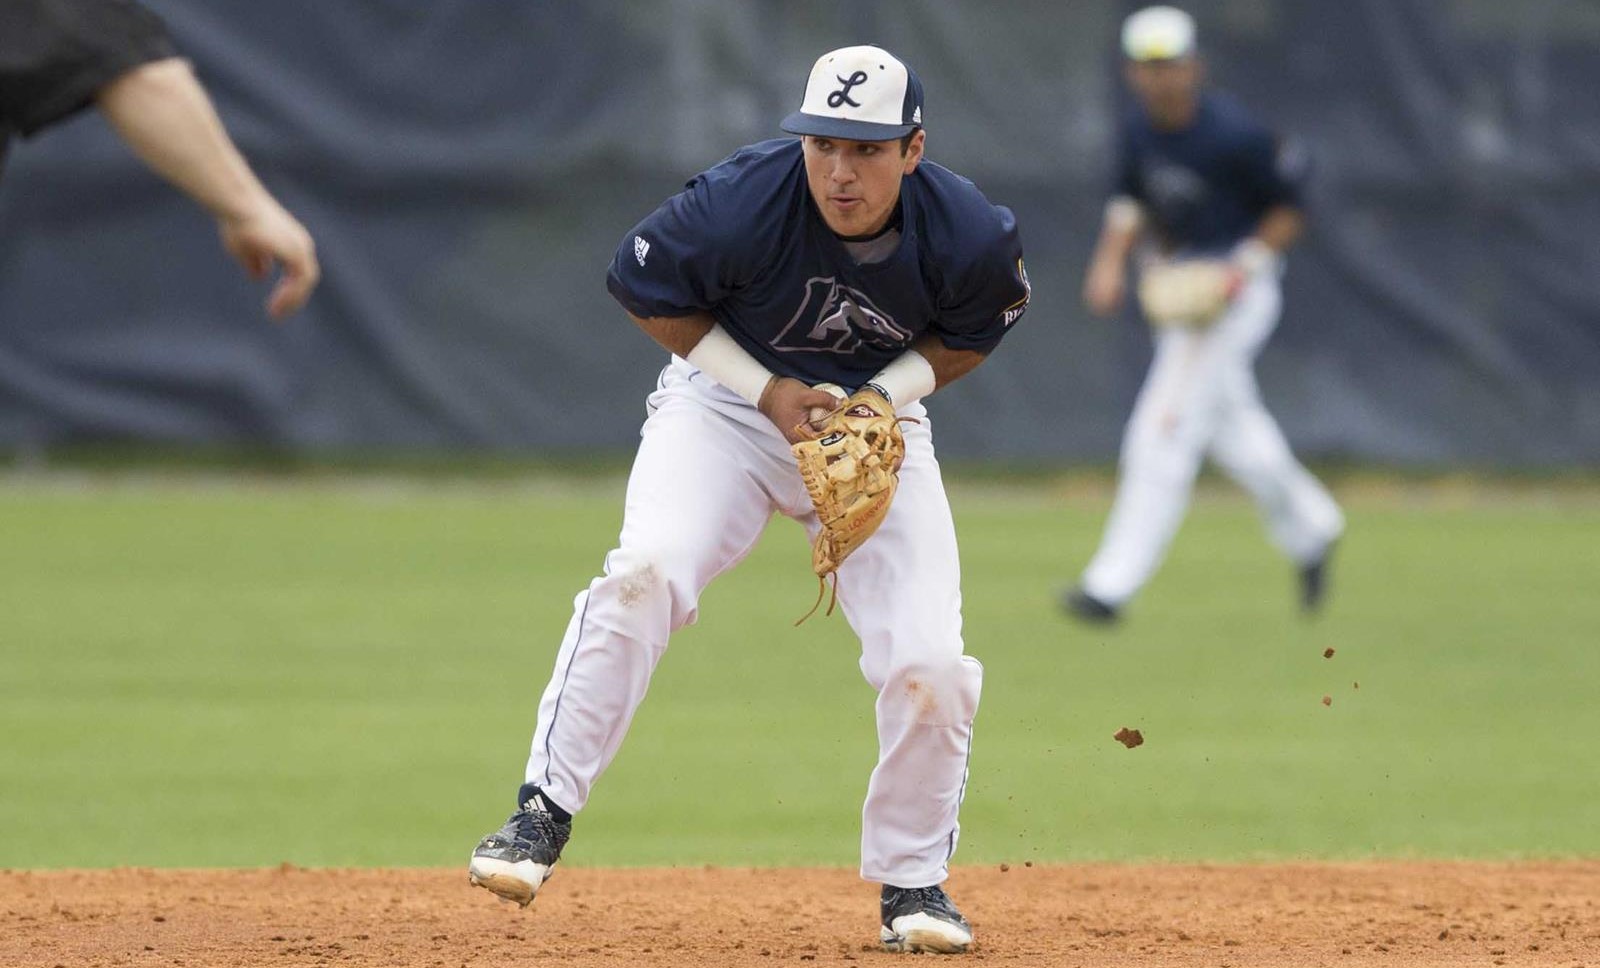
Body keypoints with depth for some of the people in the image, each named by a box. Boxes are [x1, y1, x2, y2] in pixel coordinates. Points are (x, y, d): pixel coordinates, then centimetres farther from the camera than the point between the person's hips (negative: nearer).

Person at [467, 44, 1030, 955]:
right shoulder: (743, 199, -28)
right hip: (727, 400, -2)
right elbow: (644, 287, -10)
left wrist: (884, 395, -17)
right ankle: (544, 813, -21)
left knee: (931, 664, -12)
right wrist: (768, 392, -17)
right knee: (648, 568, -29)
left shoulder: (967, 235, -22)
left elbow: (974, 329, 1)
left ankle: (914, 881, 11)